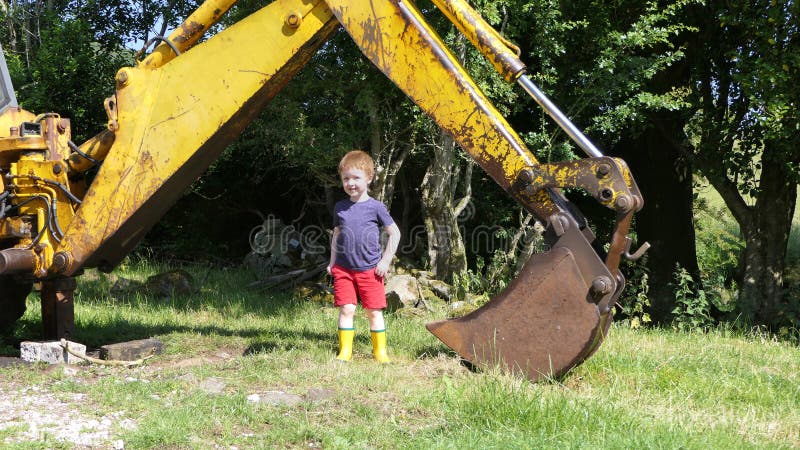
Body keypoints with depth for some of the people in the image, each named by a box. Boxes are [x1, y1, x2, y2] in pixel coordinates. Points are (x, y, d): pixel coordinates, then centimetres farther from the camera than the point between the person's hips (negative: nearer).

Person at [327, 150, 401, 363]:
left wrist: (385, 261, -3)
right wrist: (332, 261, 13)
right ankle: (345, 351, 5)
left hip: (370, 270, -2)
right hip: (343, 269, 2)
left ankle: (380, 351, 15)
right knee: (346, 309, -3)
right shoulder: (340, 207, 7)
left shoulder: (376, 207, -4)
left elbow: (394, 233, 1)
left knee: (374, 311, 3)